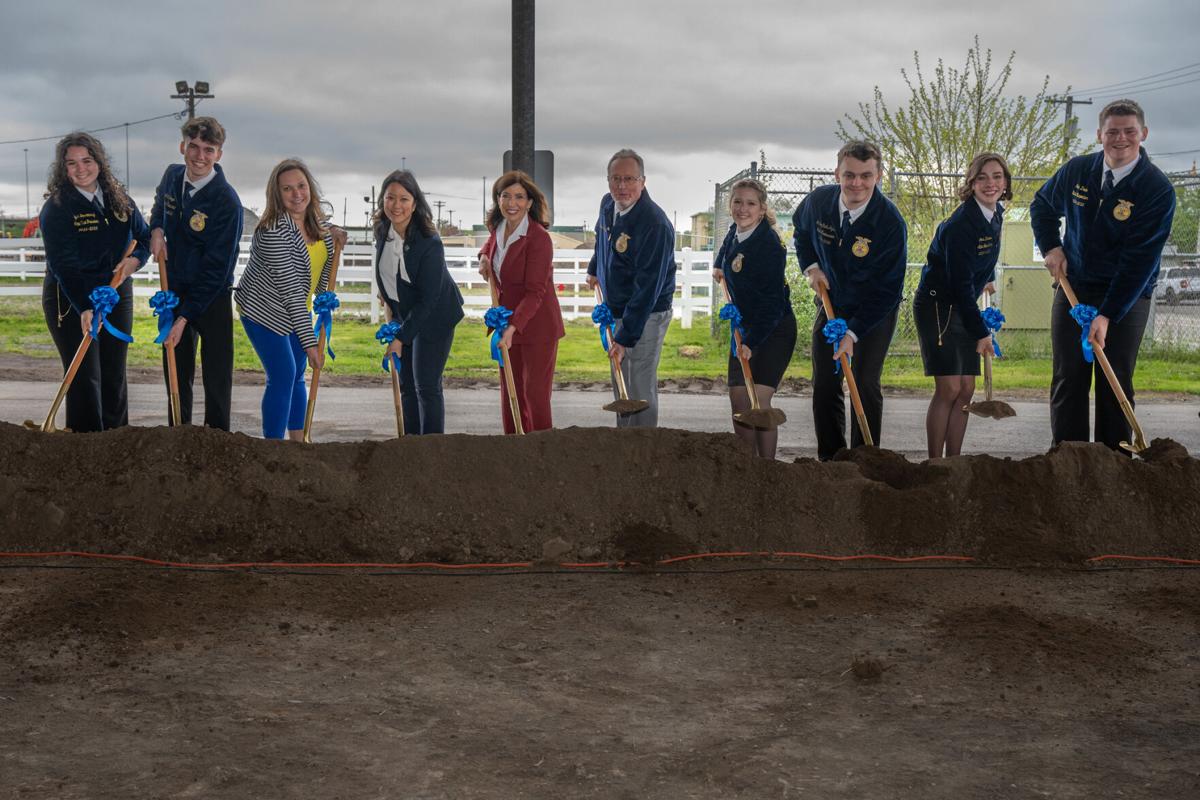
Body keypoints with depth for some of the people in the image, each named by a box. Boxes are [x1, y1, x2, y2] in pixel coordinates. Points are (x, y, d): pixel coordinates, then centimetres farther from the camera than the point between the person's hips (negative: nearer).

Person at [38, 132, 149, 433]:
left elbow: (144, 236, 13)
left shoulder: (118, 199, 4)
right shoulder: (57, 208, -14)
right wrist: (85, 308, -33)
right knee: (85, 379, -4)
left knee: (115, 377, 13)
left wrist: (135, 259, -10)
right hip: (70, 300, -6)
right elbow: (64, 266, -22)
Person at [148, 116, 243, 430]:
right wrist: (156, 228, 0)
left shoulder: (226, 201, -21)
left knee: (217, 377, 1)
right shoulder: (172, 176, -2)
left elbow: (216, 269, -22)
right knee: (176, 372, 13)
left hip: (212, 298, -6)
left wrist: (185, 317, -23)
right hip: (174, 290, 6)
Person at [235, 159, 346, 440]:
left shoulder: (316, 219, -4)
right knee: (283, 376, -11)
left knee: (297, 375, 13)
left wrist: (333, 239, -6)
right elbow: (290, 291, -30)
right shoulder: (274, 231, -29)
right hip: (263, 311, -8)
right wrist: (310, 341, -30)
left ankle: (298, 441, 23)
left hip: (297, 310, 8)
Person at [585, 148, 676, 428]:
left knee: (641, 391, -7)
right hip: (615, 308, 9)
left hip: (647, 313, -8)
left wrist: (626, 337, -32)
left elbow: (647, 288, -31)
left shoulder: (655, 224, -28)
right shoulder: (607, 205, -3)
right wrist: (594, 269, 35)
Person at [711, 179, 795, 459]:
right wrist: (719, 265, 21)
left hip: (774, 330, -7)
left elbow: (772, 302, -26)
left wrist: (752, 342, -31)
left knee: (759, 402, -16)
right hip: (744, 326, 7)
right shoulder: (735, 232, 0)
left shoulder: (770, 245, -23)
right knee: (738, 402, 3)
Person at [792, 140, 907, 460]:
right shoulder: (819, 200, -15)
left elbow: (887, 290, -23)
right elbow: (801, 230, 12)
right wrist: (811, 267, -5)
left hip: (875, 312, -4)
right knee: (824, 386, 3)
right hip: (831, 305, 4)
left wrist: (853, 333, -28)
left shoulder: (891, 223, -27)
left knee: (866, 386, -11)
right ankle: (830, 460, 14)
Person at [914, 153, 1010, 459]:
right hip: (937, 305, -8)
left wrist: (988, 279, 39)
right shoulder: (961, 224, -23)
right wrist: (981, 331, -18)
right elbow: (960, 283, -22)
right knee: (949, 388, -11)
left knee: (966, 389, 6)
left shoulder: (995, 214, 4)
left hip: (962, 307, 9)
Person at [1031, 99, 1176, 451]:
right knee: (1068, 381, 2)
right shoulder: (1076, 171, -2)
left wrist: (1107, 315, -25)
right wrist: (1050, 247, 0)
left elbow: (1140, 259, -20)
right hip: (1073, 289, 3)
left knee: (1116, 385, -1)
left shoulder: (1158, 189, -15)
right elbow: (1042, 206, 18)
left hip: (1127, 295, -3)